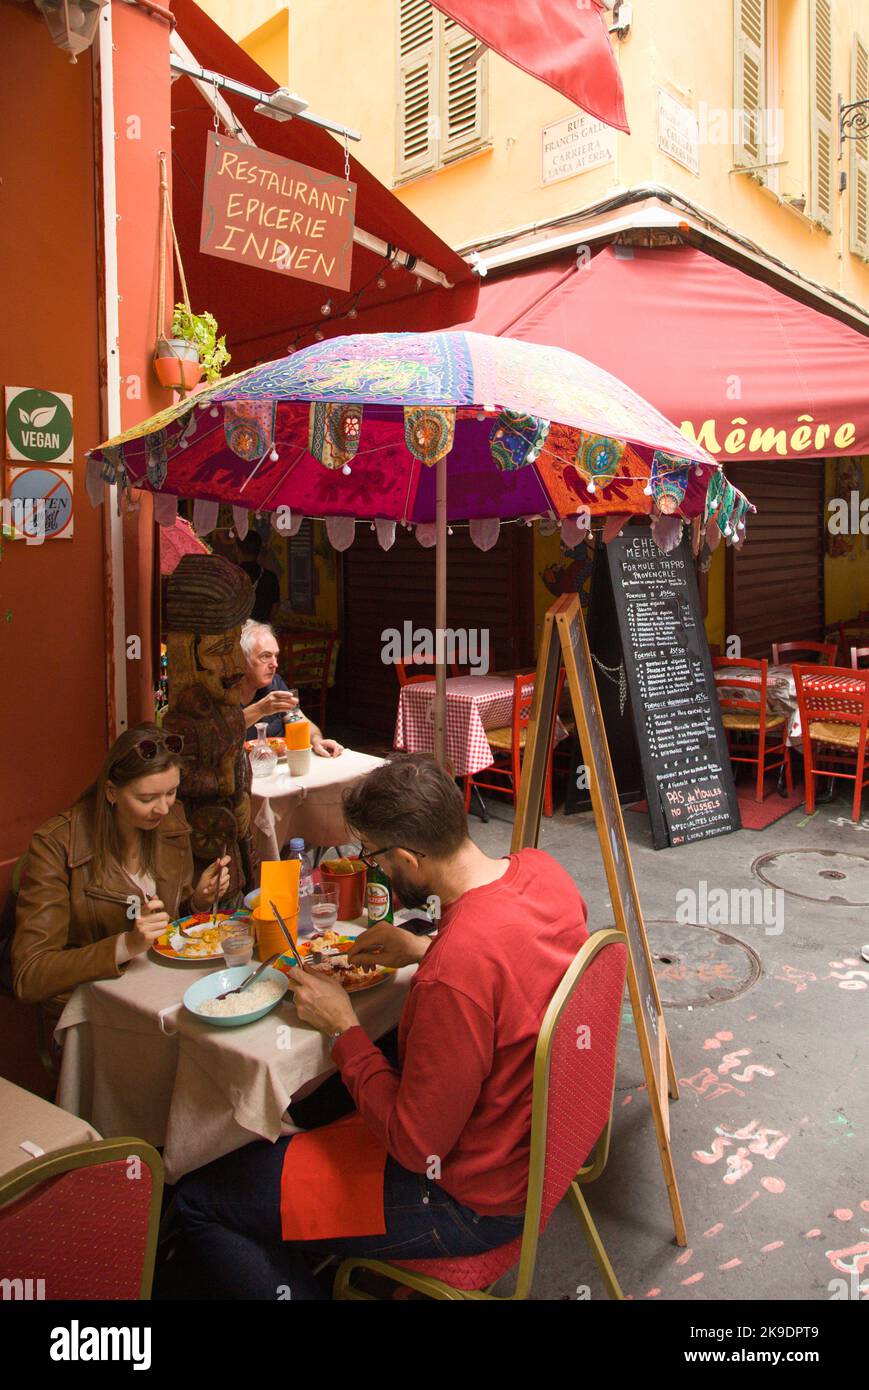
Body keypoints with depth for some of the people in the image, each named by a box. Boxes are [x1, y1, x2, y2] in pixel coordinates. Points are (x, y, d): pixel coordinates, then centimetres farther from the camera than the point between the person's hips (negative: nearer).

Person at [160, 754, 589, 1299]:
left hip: (472, 1201, -9)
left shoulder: (453, 974, -37)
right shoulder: (541, 868, -11)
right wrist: (427, 950, 1)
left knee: (198, 1202, -3)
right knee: (310, 1093, 27)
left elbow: (417, 1146, -25)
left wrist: (344, 1028, -16)